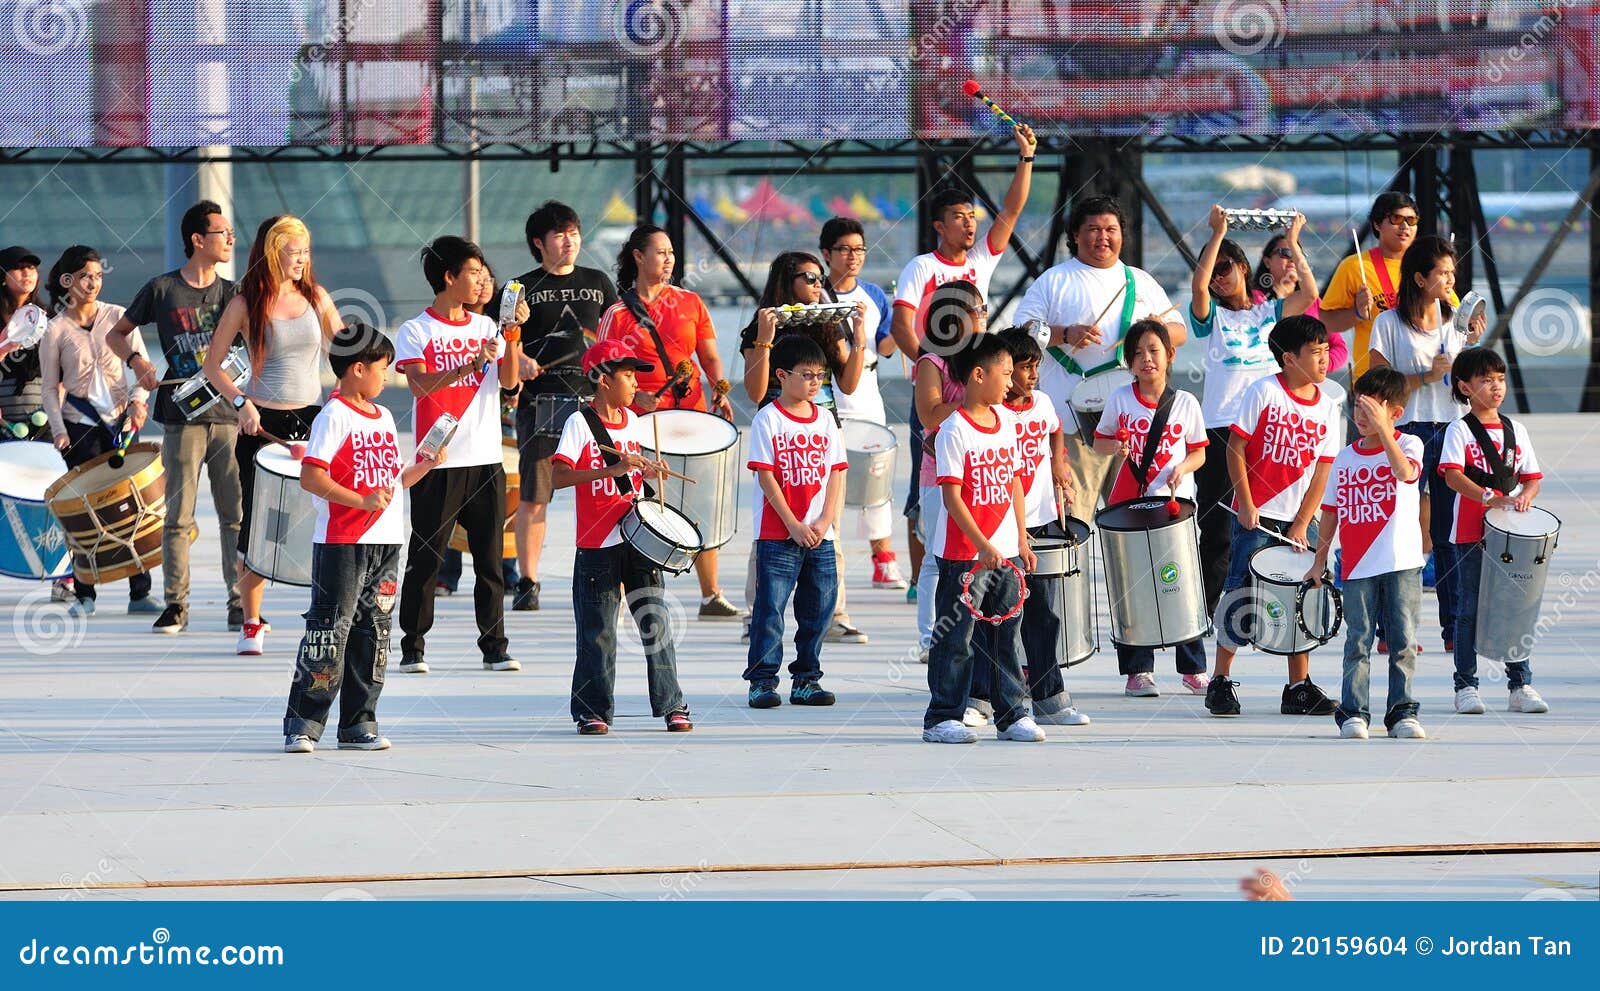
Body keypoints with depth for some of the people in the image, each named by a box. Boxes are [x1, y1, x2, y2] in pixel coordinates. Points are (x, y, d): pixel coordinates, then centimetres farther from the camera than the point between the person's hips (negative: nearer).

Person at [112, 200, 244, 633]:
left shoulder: (231, 293, 10)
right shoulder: (162, 290, 3)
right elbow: (117, 334, 12)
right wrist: (136, 360, -8)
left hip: (229, 417, 2)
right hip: (183, 418, -2)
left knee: (237, 515, 0)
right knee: (179, 516, -1)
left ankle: (241, 605, 4)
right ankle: (176, 605, 5)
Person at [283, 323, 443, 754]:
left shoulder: (383, 418, 16)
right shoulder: (334, 416, -10)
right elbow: (310, 476, -18)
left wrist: (424, 467, 5)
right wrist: (362, 501, -23)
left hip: (385, 543, 8)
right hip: (341, 544, -8)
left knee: (372, 633, 9)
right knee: (329, 633, -7)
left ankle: (359, 725, 15)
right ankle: (302, 725, -3)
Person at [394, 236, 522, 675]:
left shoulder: (485, 326, 11)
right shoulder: (415, 331, -1)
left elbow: (509, 381, 2)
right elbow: (421, 385, -15)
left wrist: (512, 336, -11)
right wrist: (471, 364, -23)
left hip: (486, 460, 4)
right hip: (438, 462, -4)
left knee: (490, 559, 4)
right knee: (425, 560, 0)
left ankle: (494, 647, 9)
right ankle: (413, 649, 6)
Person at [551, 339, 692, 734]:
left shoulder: (633, 422, 10)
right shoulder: (580, 423, -8)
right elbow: (557, 476, -20)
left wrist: (649, 468, 7)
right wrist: (612, 470, -26)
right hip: (597, 546, -4)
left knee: (656, 623, 1)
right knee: (598, 634, 1)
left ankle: (672, 705, 6)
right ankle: (593, 711, 10)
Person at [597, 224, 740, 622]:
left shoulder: (689, 303, 10)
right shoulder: (617, 313, 1)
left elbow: (710, 357, 13)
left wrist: (720, 392, -4)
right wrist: (634, 396, -17)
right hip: (641, 421, -3)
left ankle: (711, 596, 8)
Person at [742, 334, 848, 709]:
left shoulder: (824, 419, 9)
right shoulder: (767, 420, -5)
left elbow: (836, 475, 8)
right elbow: (766, 477, -9)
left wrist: (824, 523, -5)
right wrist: (794, 526, -13)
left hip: (819, 536, 5)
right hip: (777, 535, -5)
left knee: (818, 609, 7)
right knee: (769, 609, -4)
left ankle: (807, 679, 16)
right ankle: (762, 681, 2)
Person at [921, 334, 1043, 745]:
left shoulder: (1005, 420, 9)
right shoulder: (955, 430, -14)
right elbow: (952, 496, -17)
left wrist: (1022, 540, 13)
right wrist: (983, 547, -21)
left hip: (1006, 553, 7)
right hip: (964, 556, -7)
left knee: (1006, 635, 11)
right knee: (956, 637, -1)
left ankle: (1013, 715, 17)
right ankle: (942, 719, 6)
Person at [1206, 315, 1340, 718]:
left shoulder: (1327, 407, 4)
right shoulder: (1264, 393, -7)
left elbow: (1322, 471, 4)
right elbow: (1236, 448, -6)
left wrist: (1302, 525, -3)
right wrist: (1246, 506, -10)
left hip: (1298, 521, 4)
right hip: (1256, 517, -4)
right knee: (1241, 599, -4)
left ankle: (1299, 688, 11)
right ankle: (1220, 682, 5)